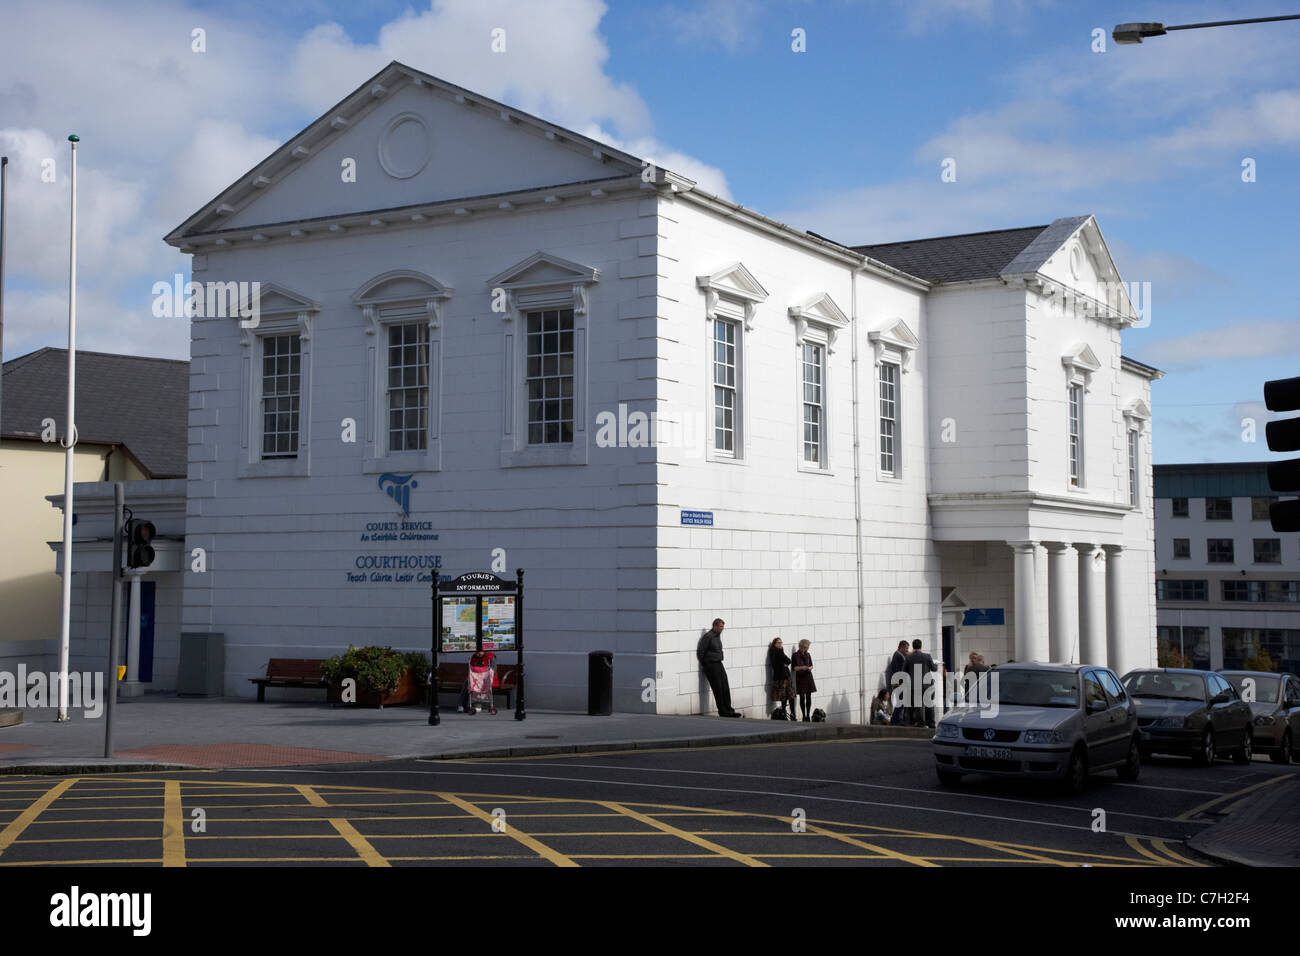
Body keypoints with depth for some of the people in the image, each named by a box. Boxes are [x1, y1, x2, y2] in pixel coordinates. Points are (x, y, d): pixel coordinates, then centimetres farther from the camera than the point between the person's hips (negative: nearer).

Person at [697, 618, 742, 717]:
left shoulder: (718, 635, 13)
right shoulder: (708, 636, -15)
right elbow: (700, 652, -14)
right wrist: (704, 665, -5)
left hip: (719, 664, 8)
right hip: (711, 665, -8)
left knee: (725, 688, 5)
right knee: (718, 689, -5)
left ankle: (728, 711, 9)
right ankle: (723, 712, 1)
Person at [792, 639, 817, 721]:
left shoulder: (808, 655, 9)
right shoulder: (795, 655, -5)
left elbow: (811, 665, 15)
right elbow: (794, 668, -7)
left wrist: (810, 668, -7)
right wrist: (802, 667, -22)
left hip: (808, 677, 4)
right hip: (800, 678, -4)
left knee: (808, 697, 2)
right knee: (802, 697, -3)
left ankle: (808, 715, 8)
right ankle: (803, 715, 5)